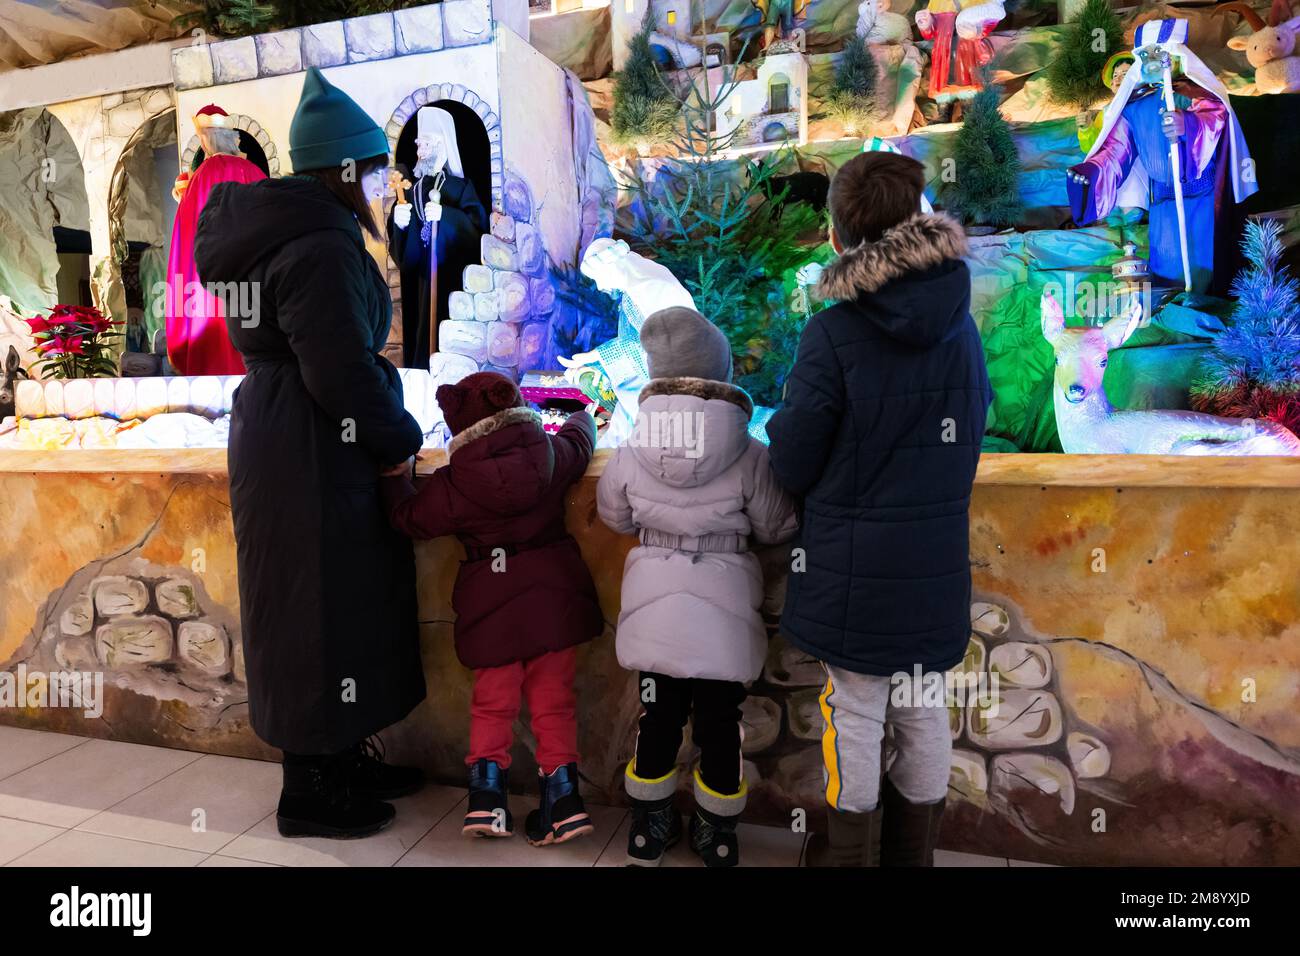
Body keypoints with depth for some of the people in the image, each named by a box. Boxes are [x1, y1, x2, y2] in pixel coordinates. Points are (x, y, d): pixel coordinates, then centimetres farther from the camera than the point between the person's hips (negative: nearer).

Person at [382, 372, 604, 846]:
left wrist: (393, 474, 20)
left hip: (491, 604, -2)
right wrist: (581, 418, 40)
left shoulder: (452, 485, -10)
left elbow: (410, 518, 4)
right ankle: (562, 796, 11)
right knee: (553, 701, 12)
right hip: (554, 594, 2)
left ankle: (486, 795, 12)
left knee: (493, 704, 16)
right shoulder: (552, 454, -4)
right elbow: (580, 440, 18)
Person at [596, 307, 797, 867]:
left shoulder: (631, 452, -7)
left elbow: (614, 516, 9)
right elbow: (777, 529, -2)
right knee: (719, 727, 14)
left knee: (657, 721, 17)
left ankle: (649, 832, 34)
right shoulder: (749, 456, -13)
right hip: (722, 609, -2)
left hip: (655, 606, 2)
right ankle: (717, 840, 31)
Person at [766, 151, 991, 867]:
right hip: (936, 566, 5)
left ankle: (850, 851, 30)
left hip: (854, 570, -5)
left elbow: (791, 467, -12)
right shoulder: (961, 325, -1)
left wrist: (781, 425, 7)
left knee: (856, 714, 11)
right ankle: (913, 851, 38)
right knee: (921, 712, 19)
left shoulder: (834, 334, -18)